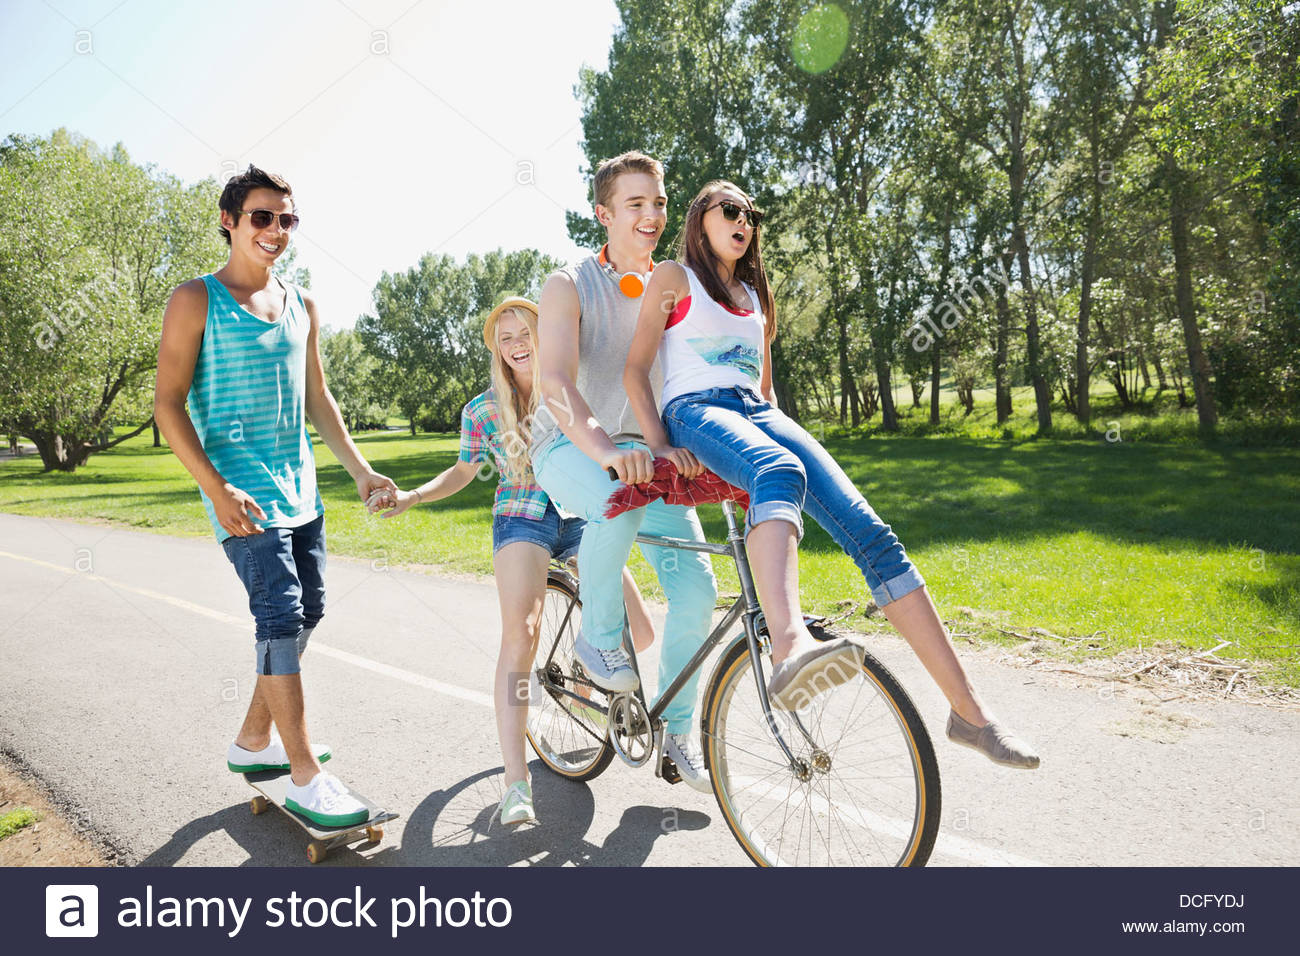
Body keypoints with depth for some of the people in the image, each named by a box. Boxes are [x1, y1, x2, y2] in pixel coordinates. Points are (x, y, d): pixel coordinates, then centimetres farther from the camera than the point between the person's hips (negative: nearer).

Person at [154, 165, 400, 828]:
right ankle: (306, 776, -5)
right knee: (281, 613, -13)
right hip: (241, 489, -7)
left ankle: (254, 741, 28)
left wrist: (359, 469, 14)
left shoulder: (302, 307, 14)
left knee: (307, 613, 10)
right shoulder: (197, 300, -4)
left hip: (299, 487, 7)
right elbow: (168, 403, -8)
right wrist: (218, 490, -19)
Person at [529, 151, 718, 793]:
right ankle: (598, 636, -13)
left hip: (644, 454, 4)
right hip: (569, 449, -4)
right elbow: (556, 384, -24)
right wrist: (605, 450, -43)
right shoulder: (569, 286, -9)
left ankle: (676, 729, 9)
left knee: (695, 585, -10)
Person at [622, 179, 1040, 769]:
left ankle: (967, 709, -18)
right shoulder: (674, 278, 13)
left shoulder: (754, 296, 30)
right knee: (779, 474, -43)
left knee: (870, 533, -18)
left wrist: (777, 428, 16)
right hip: (697, 411, -5)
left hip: (758, 413, 5)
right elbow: (635, 369, 3)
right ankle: (790, 650, -68)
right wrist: (659, 444, -11)